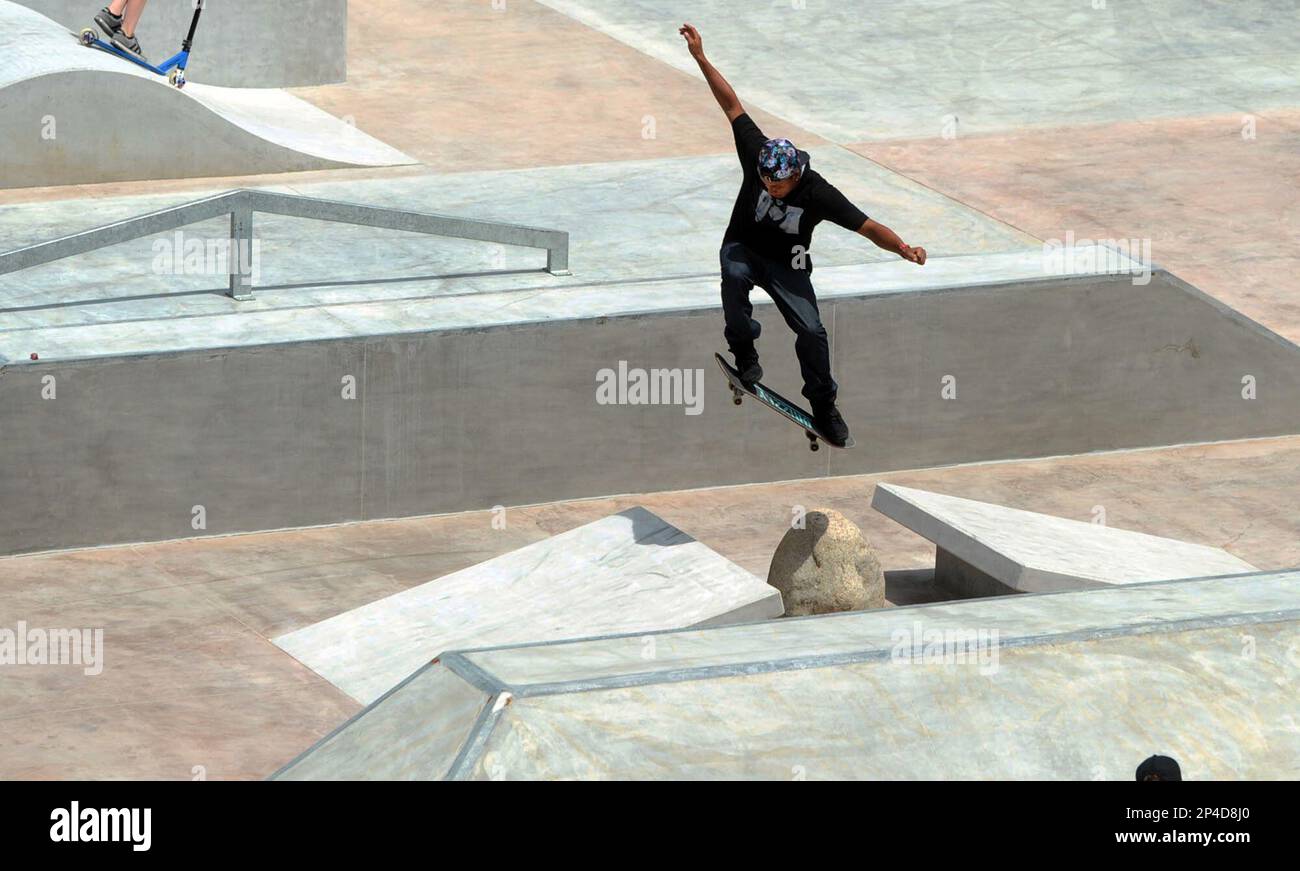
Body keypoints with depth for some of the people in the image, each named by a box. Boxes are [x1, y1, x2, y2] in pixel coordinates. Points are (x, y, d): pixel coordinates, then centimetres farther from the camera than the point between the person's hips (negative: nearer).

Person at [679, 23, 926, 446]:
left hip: (786, 266, 0)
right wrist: (700, 58, -21)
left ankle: (823, 406, 9)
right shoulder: (756, 156, -24)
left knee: (811, 331, -11)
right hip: (743, 247, 0)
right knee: (734, 276, -36)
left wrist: (902, 247, -48)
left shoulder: (820, 195, -27)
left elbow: (869, 227, -29)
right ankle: (744, 353, -16)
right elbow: (732, 105, -19)